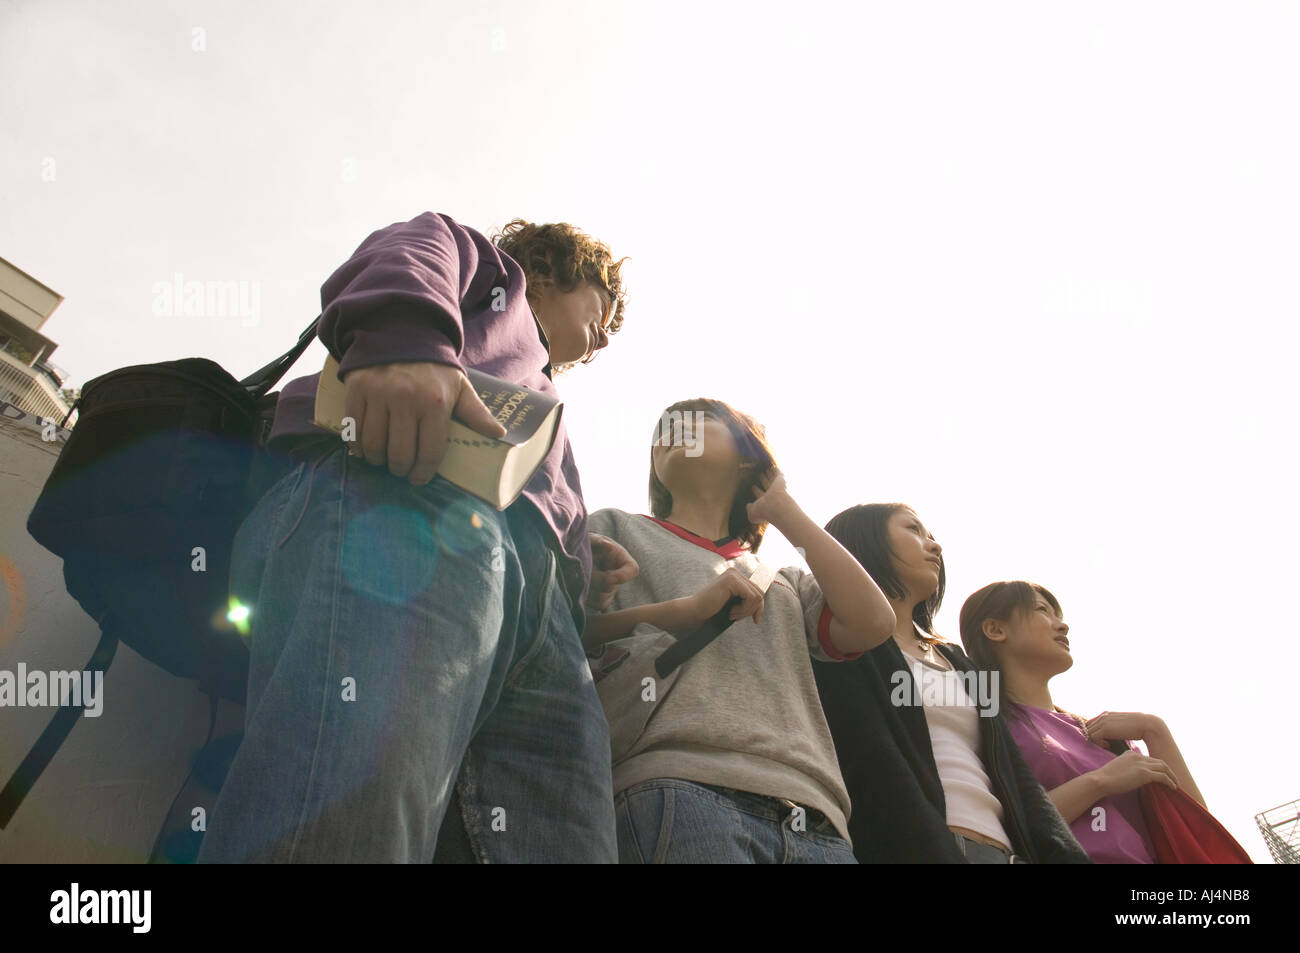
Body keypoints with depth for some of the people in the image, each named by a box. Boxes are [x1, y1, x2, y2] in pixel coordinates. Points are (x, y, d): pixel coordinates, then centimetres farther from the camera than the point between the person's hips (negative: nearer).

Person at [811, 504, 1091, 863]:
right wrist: (940, 853, -21)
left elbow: (1017, 777, 13)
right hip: (912, 848, -7)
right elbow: (872, 771, -12)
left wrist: (1068, 855, -2)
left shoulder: (956, 662, 24)